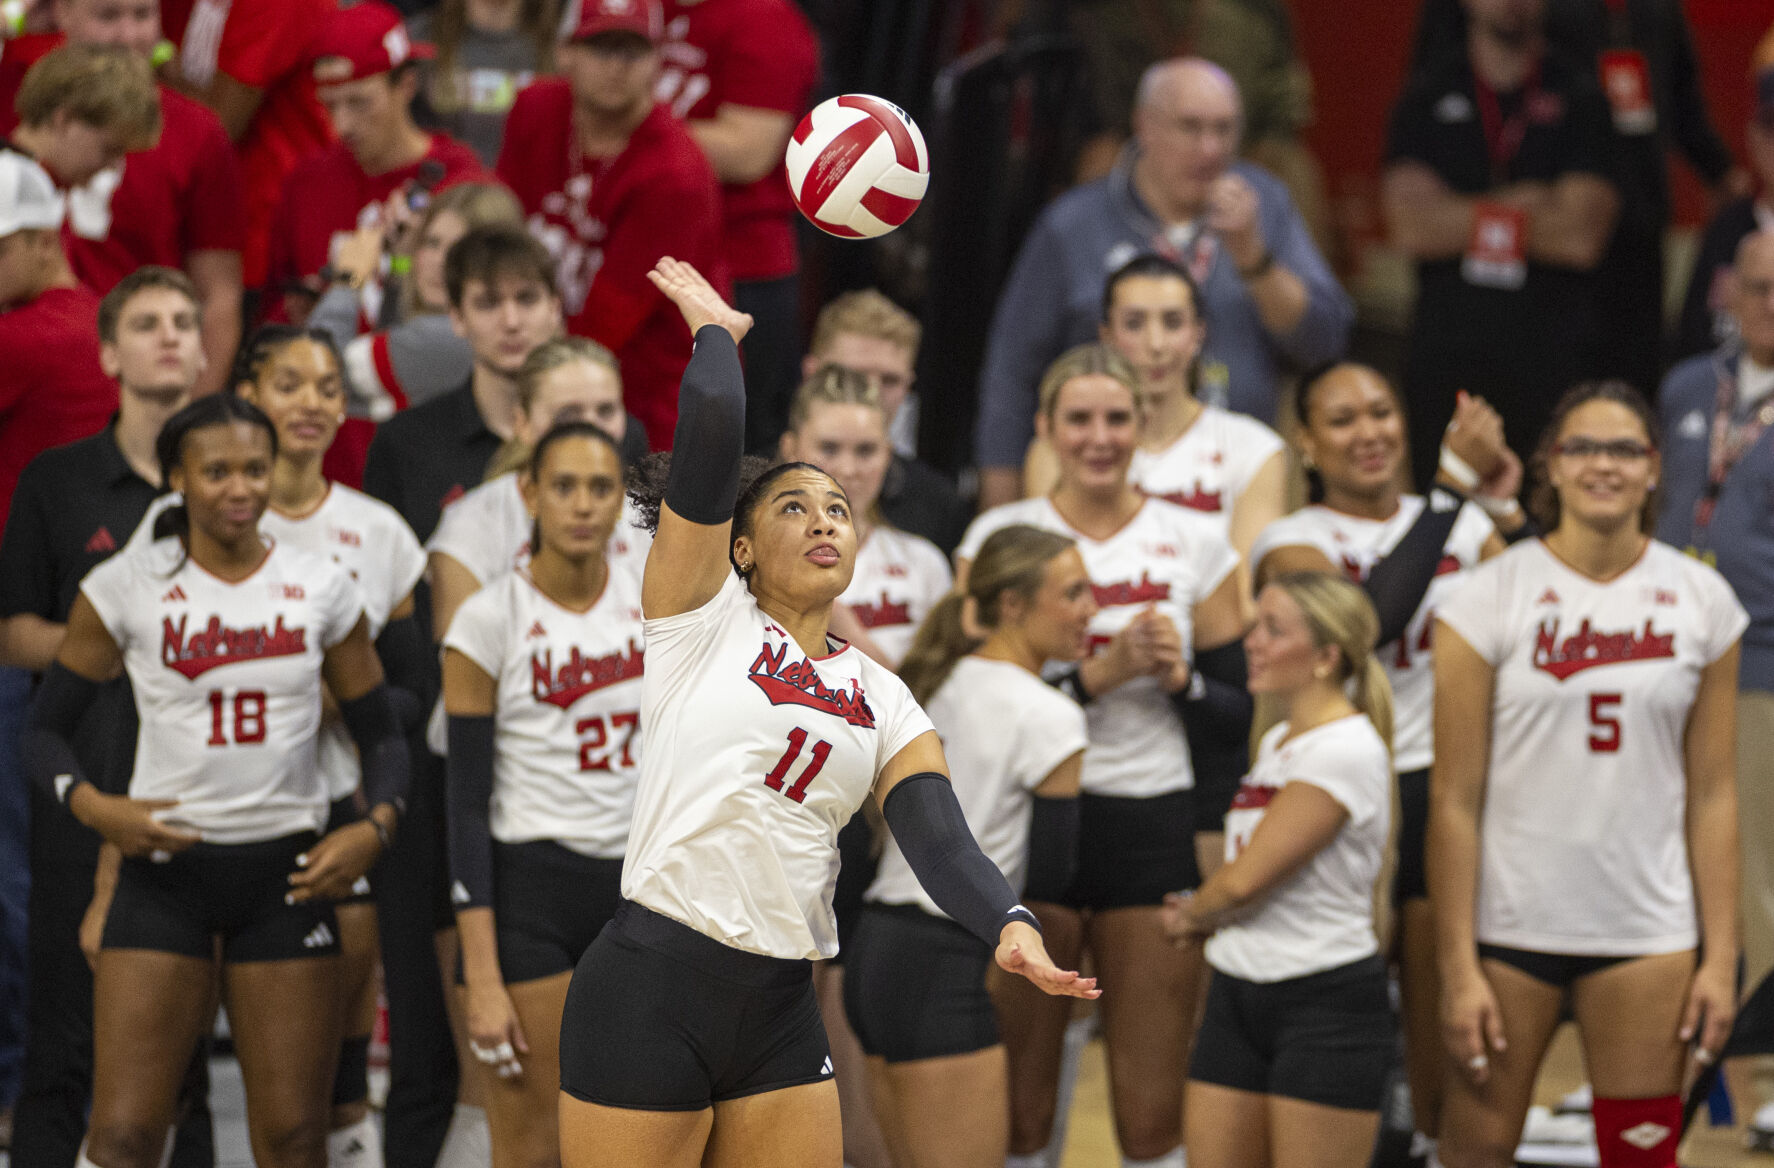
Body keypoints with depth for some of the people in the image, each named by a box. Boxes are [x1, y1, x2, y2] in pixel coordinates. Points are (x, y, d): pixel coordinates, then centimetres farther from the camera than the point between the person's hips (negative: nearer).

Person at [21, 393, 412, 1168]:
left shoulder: (321, 590, 4)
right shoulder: (126, 588, -1)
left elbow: (380, 733, 12)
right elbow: (45, 729, 4)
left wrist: (376, 826, -6)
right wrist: (91, 806, -15)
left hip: (287, 871, 2)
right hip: (164, 866, -2)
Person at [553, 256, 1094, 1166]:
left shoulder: (884, 704, 15)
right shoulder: (704, 620, 2)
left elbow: (940, 839, -2)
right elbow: (710, 425, -9)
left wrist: (1010, 925, -21)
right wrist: (714, 330, 9)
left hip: (779, 1013, 5)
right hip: (649, 989, -5)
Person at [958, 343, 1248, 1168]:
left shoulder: (1195, 544, 6)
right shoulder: (999, 536, 1)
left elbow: (1241, 713, 8)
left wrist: (1182, 677, -12)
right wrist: (1096, 675, -17)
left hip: (1155, 829, 1)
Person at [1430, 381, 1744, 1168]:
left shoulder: (1702, 601, 4)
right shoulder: (1491, 599, -4)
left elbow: (1712, 795, 6)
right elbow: (1454, 798, -5)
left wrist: (1721, 957, 1)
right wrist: (1457, 968, -9)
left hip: (1647, 932, 2)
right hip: (1509, 923, -2)